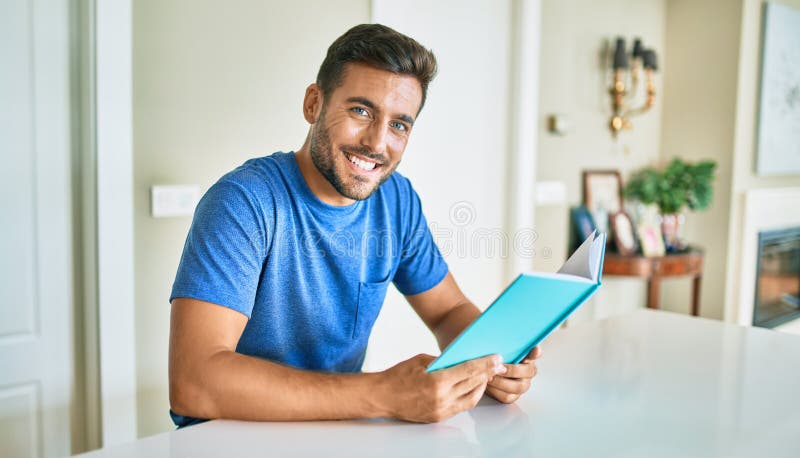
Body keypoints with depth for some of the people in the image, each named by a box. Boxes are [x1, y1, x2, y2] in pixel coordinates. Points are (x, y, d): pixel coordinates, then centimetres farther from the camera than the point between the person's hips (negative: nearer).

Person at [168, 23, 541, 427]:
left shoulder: (397, 198, -1)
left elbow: (450, 311, 9)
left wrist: (491, 358, -14)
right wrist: (384, 394, -33)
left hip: (338, 426, 6)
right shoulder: (243, 202, -20)